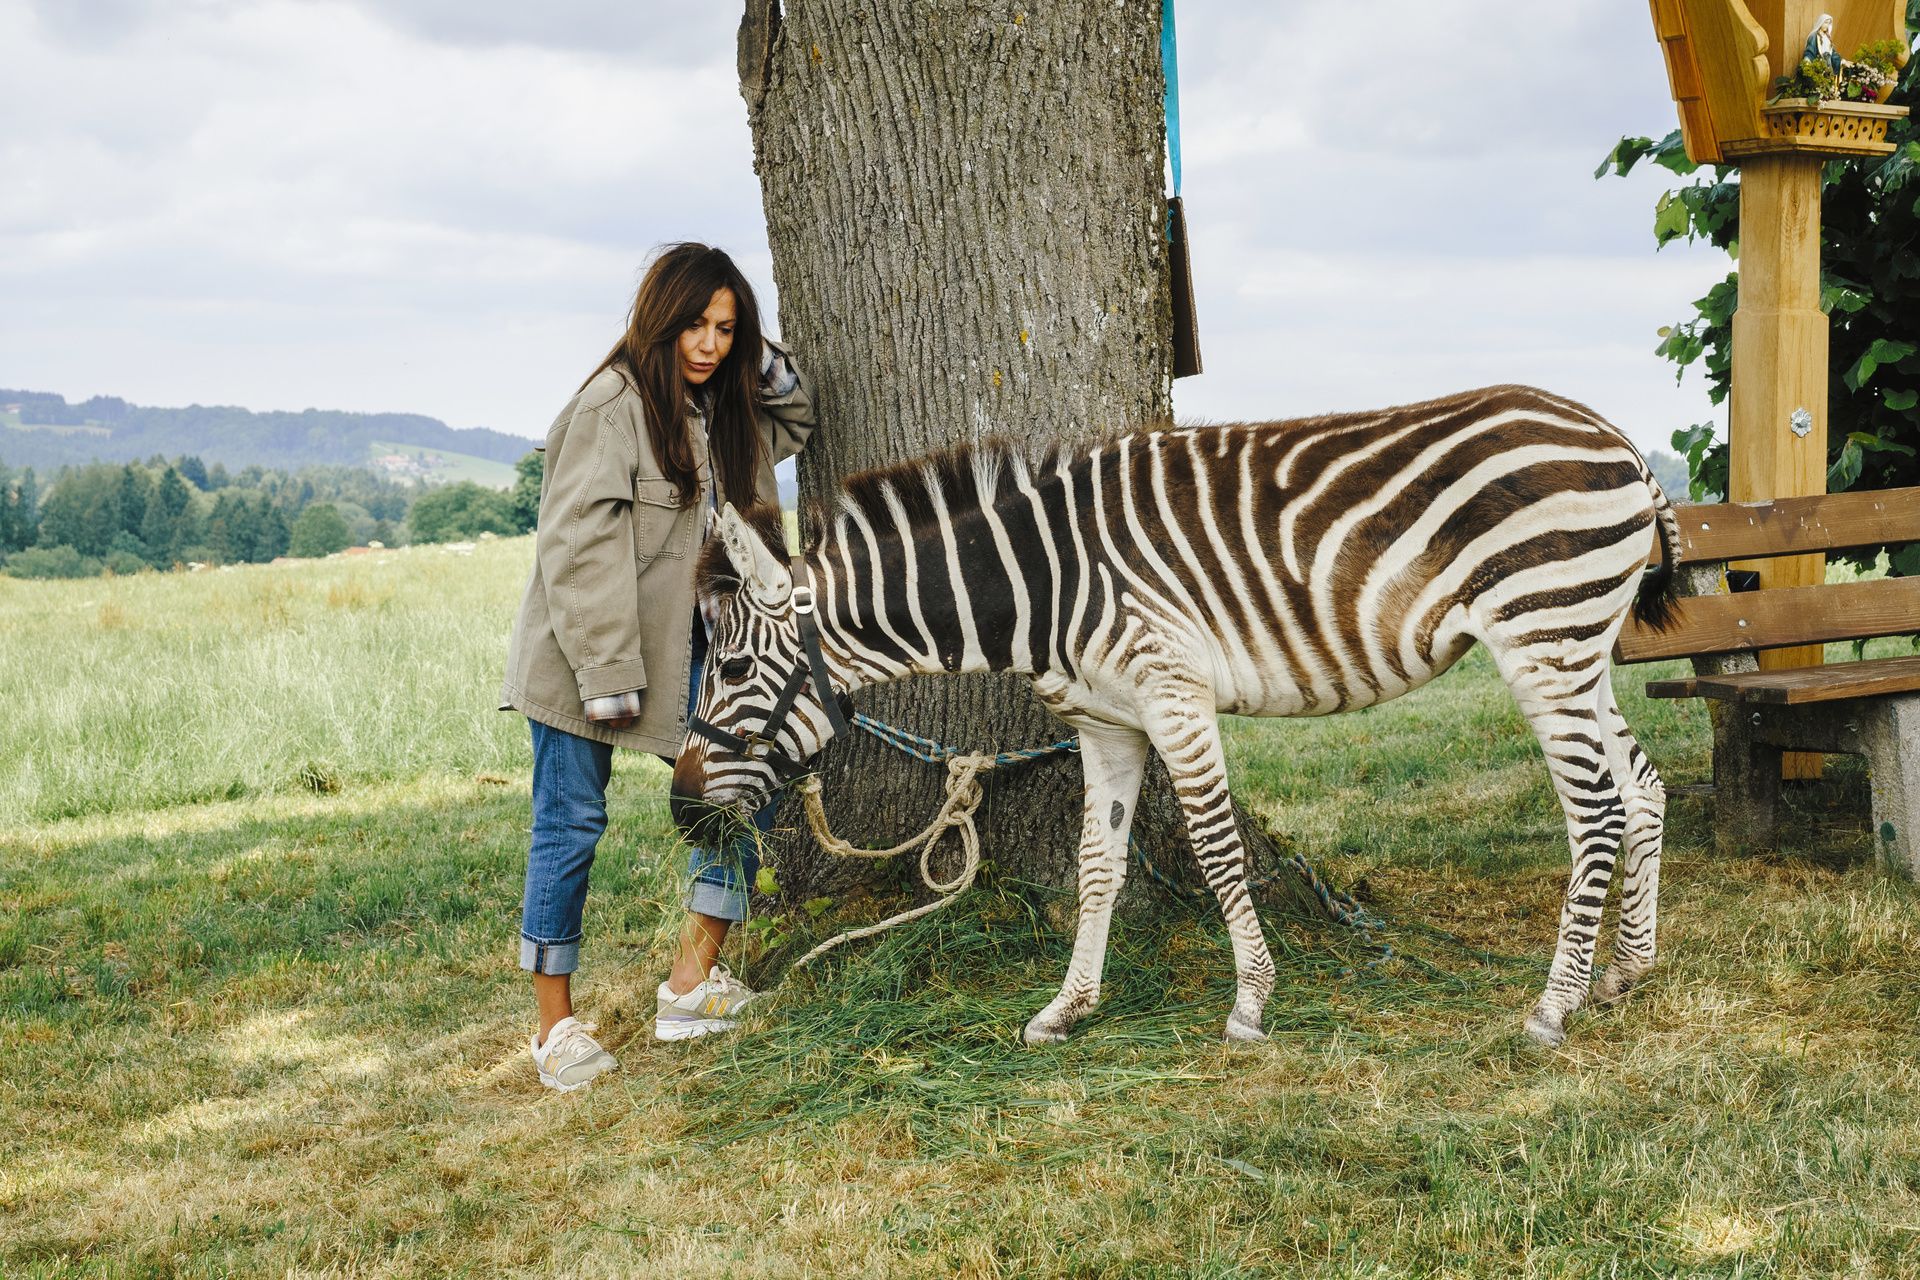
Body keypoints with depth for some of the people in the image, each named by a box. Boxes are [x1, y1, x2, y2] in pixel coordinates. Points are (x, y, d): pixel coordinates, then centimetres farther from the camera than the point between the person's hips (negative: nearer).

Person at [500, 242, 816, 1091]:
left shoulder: (726, 409, 9)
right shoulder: (613, 406, -16)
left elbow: (796, 424, 30)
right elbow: (580, 546, -20)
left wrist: (767, 366, 8)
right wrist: (607, 674, -23)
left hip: (685, 646, 8)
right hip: (587, 654, -8)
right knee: (571, 826, -2)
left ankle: (691, 985, 10)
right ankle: (555, 1026, 9)